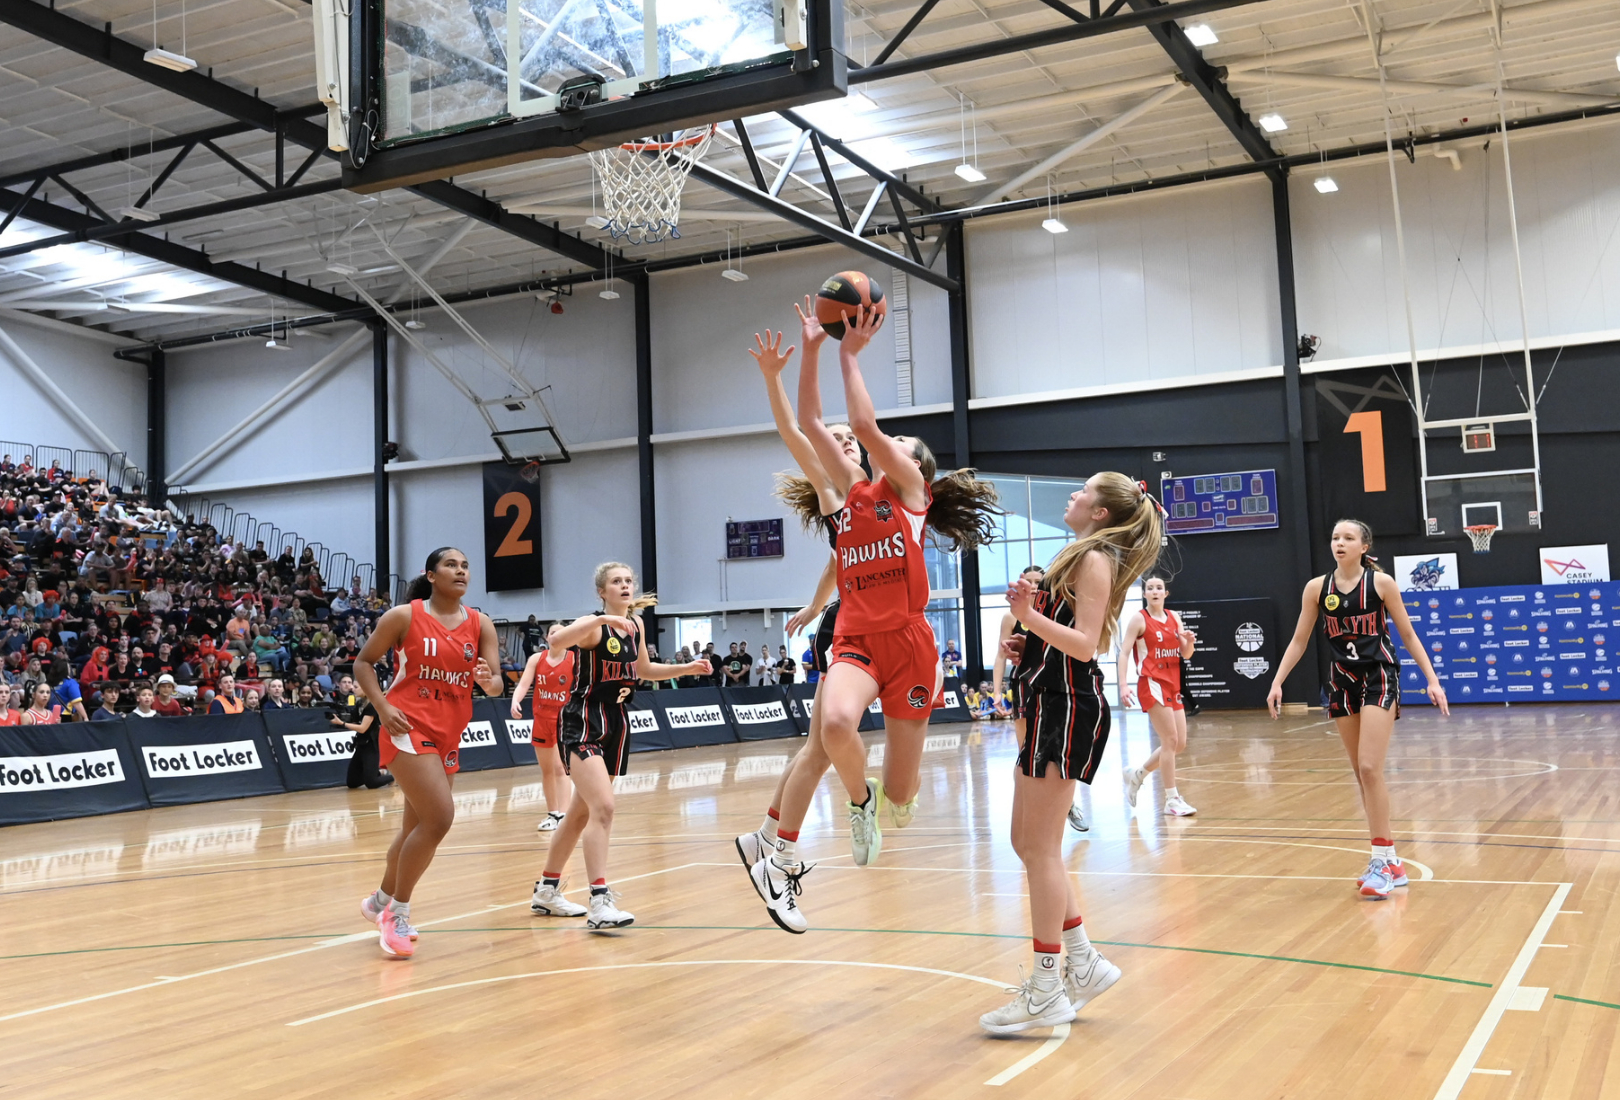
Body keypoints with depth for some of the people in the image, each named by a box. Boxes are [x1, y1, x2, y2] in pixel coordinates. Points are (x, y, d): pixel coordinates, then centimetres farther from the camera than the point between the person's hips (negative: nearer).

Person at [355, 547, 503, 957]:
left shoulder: (481, 624, 3)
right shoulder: (403, 616, -6)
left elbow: (496, 685, -2)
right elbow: (363, 662, 1)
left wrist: (488, 680, -26)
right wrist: (382, 706, -13)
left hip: (447, 735, 6)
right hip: (408, 727, -6)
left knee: (418, 827, 16)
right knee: (440, 818, -19)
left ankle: (381, 902, 39)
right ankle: (398, 912, -2)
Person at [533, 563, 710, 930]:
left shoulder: (636, 623, 7)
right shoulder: (593, 625, -14)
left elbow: (642, 670, 23)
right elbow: (557, 641, -35)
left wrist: (687, 668, 13)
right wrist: (600, 619, -45)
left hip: (616, 724, 8)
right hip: (582, 724, -8)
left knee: (581, 813, 16)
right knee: (604, 808, -21)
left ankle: (546, 891, 30)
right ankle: (600, 903, -20)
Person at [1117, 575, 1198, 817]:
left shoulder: (1173, 618, 11)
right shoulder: (1139, 619, -6)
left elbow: (1186, 654, 13)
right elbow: (1124, 653, -11)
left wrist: (1189, 641, -11)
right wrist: (1124, 685, -22)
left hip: (1172, 686, 7)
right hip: (1152, 685, -7)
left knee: (1179, 744, 8)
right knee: (1171, 741, -11)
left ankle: (1137, 775, 25)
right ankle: (1172, 800, -4)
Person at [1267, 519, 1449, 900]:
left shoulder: (1381, 583, -6)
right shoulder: (1317, 588, 1)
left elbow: (1408, 635, 1)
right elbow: (1299, 641, 7)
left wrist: (1432, 680, -4)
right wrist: (1277, 682, 0)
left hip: (1379, 678, -4)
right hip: (1342, 682, 4)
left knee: (1370, 768, -15)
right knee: (1362, 774, 7)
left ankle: (1383, 861, -8)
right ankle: (1389, 862, 16)